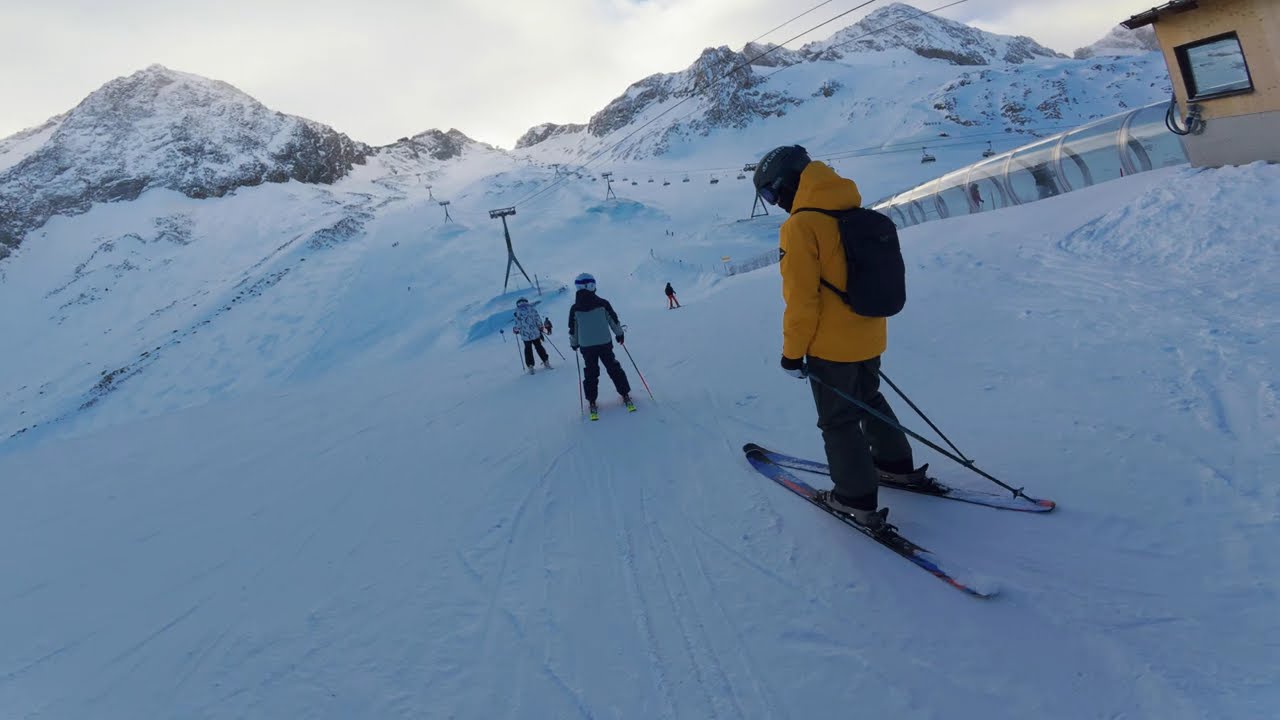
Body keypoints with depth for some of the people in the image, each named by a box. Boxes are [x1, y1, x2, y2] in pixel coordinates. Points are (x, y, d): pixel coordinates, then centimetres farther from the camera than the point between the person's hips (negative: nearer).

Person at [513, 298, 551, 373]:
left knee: (528, 349, 10)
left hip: (526, 334, -2)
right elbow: (538, 319, 0)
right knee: (539, 347, 15)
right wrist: (540, 327, 12)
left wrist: (516, 330, 8)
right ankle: (546, 362, 13)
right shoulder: (532, 308, 2)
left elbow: (518, 322, -8)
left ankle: (530, 366, 5)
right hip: (535, 332, 2)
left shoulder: (518, 310, -5)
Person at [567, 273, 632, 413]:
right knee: (614, 368, 11)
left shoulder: (575, 308, -6)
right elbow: (613, 320, 2)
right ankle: (625, 394, 14)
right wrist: (619, 334, 16)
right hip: (604, 343, 0)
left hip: (586, 346, 0)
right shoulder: (602, 303, -7)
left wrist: (574, 343, 17)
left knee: (591, 373, 10)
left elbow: (572, 329, 2)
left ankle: (591, 401, 12)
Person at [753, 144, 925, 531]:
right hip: (870, 336, 8)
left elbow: (801, 298, -21)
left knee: (839, 420, 7)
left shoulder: (801, 226, -20)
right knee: (869, 400, 27)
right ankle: (897, 465, 41)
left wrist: (793, 351, -11)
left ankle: (858, 501, 17)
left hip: (831, 344, -8)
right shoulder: (855, 215, 5)